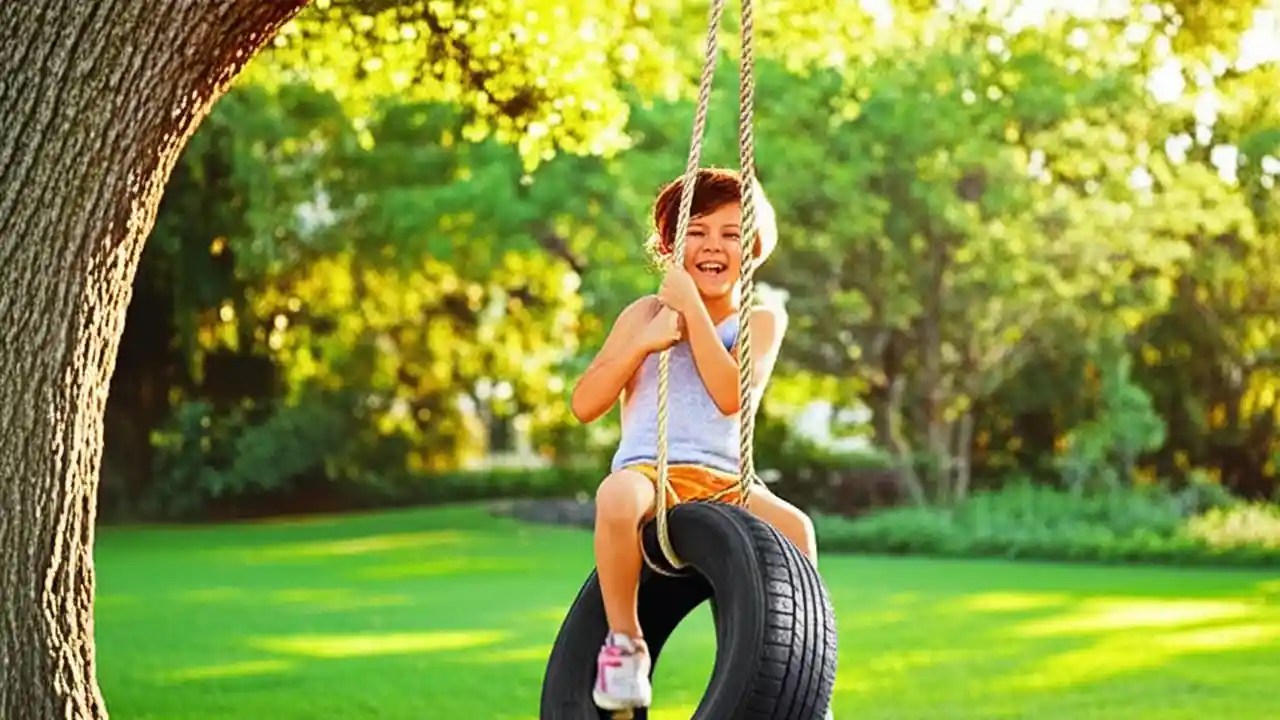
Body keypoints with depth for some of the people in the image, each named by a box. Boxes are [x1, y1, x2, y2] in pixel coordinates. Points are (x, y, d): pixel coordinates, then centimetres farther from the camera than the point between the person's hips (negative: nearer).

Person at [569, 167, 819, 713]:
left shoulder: (762, 320, 11)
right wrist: (645, 341, -8)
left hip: (725, 480, 1)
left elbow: (731, 395, -9)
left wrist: (692, 307, -10)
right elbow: (584, 405, 4)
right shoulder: (647, 312, 13)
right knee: (617, 496, -38)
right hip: (647, 473, -1)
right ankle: (623, 641, -20)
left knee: (795, 529, -30)